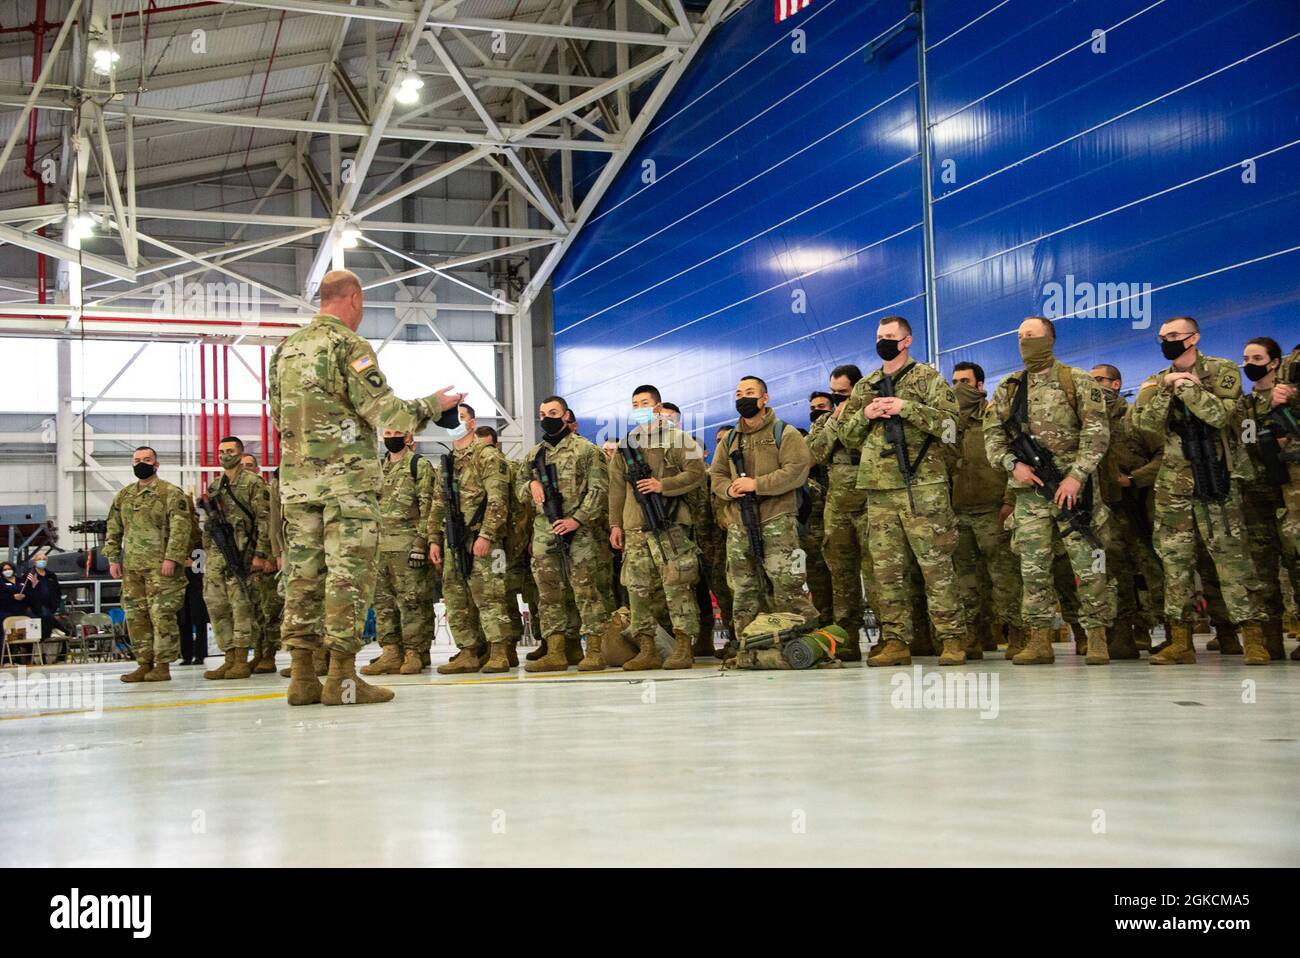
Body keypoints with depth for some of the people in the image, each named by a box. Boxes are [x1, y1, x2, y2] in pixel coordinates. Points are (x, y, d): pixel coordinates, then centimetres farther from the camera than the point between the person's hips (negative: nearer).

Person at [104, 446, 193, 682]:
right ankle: (144, 664, 15)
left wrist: (171, 558, -17)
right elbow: (113, 530, 20)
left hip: (160, 566, -6)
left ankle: (163, 665, -1)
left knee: (162, 615, -7)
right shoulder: (123, 496, 16)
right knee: (135, 616, 7)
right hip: (131, 567, 6)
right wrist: (113, 559, 10)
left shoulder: (171, 493, -2)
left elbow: (180, 528, -10)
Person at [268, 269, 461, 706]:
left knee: (302, 572, 7)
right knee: (349, 572, -5)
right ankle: (342, 677, -8)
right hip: (347, 475, -7)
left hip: (296, 477, 7)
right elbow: (384, 410, -12)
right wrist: (433, 404, 2)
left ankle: (302, 674, 7)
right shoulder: (348, 345, -7)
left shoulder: (285, 349, 15)